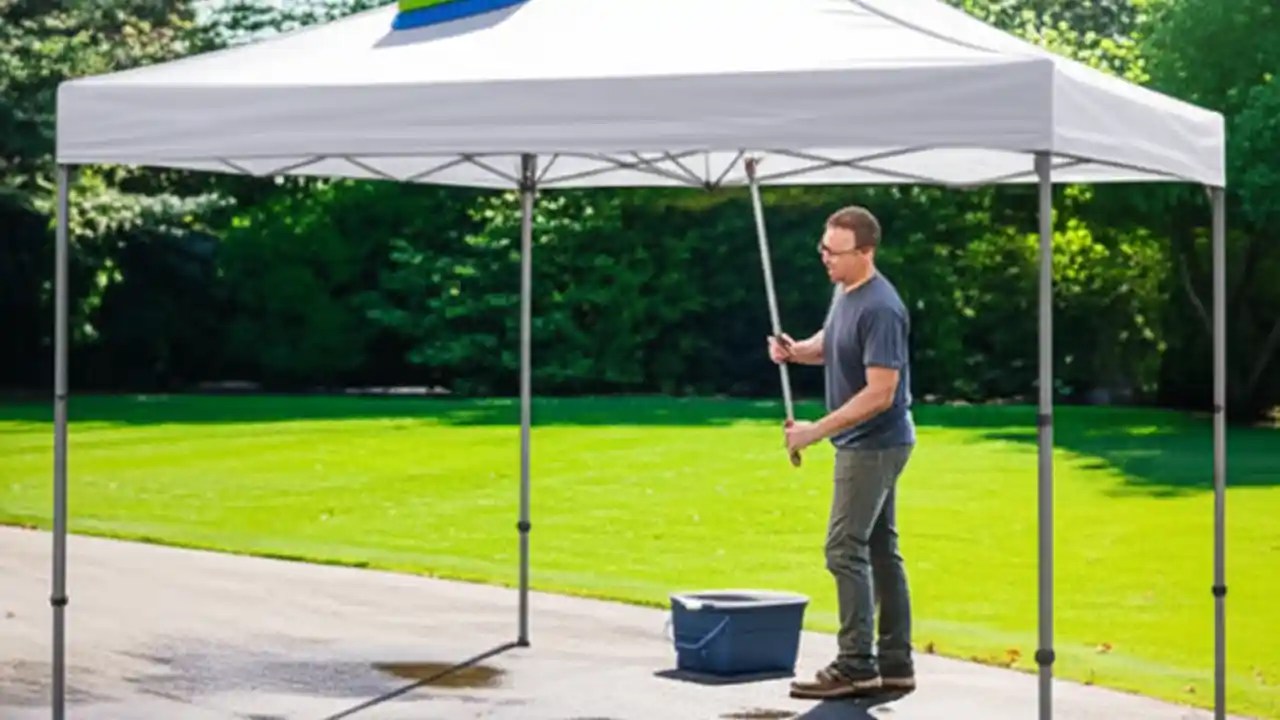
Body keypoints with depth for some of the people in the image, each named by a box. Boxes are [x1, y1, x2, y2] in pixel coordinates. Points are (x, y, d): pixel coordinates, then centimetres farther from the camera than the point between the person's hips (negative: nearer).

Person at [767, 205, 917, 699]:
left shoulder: (880, 309, -23)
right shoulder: (843, 291, 6)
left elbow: (880, 394, -25)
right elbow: (829, 345, 24)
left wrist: (816, 431, -23)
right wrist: (796, 351, 1)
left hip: (874, 443, -10)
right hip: (865, 442, 10)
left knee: (845, 550, -9)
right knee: (880, 549, 12)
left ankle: (856, 666, -6)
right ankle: (896, 664, 17)